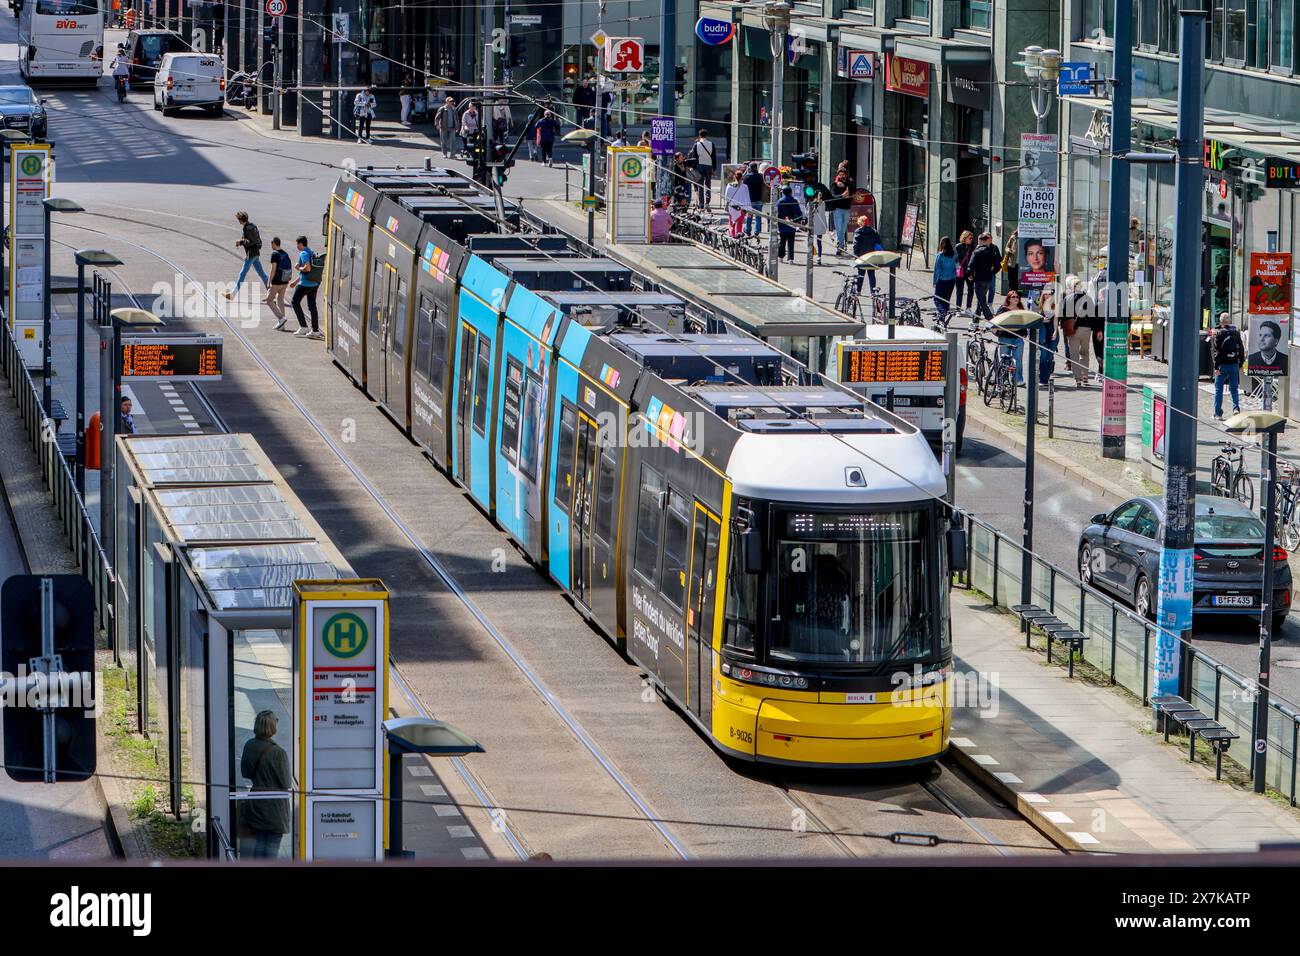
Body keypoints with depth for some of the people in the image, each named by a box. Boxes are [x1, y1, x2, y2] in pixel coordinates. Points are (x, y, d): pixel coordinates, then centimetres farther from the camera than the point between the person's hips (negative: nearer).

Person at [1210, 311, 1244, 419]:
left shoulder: (1218, 334, -6)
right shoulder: (1236, 333, 5)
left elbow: (1215, 351, -11)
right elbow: (1242, 350, 9)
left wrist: (1216, 366, -11)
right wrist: (1240, 364, 16)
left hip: (1222, 365, -3)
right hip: (1234, 365, 3)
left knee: (1218, 390, 6)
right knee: (1234, 389, 11)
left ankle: (1218, 414, 8)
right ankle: (1236, 408, -9)